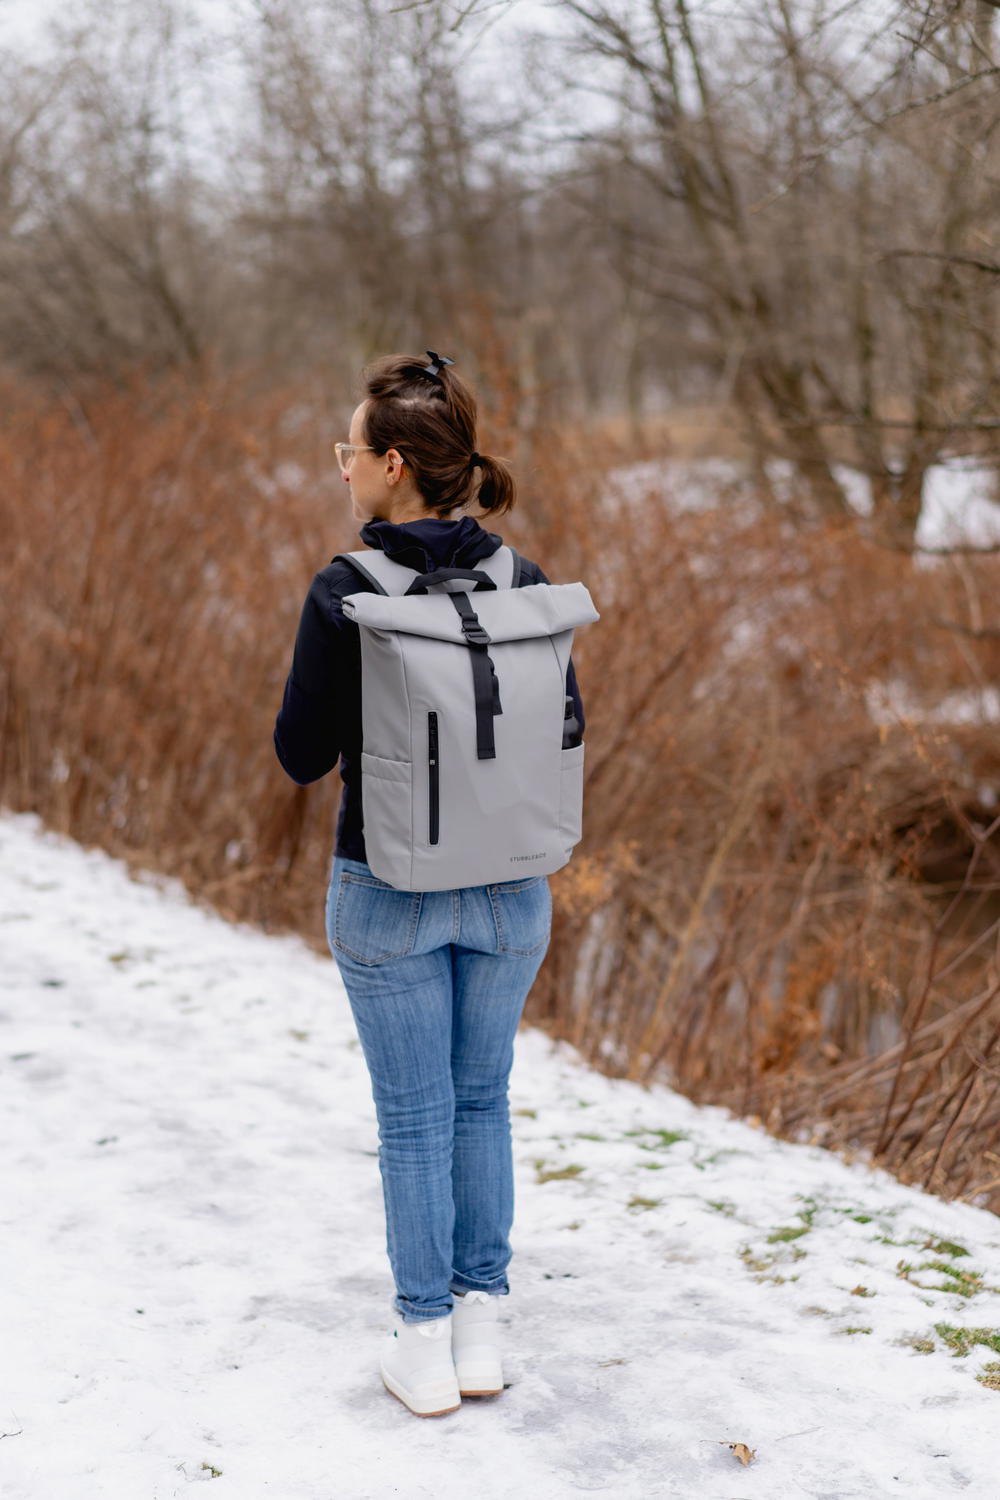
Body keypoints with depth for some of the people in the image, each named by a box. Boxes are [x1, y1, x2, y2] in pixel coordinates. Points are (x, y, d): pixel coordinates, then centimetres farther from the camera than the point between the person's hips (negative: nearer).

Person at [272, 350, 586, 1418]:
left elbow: (302, 756, -10)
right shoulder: (526, 586, -5)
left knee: (414, 1116, 9)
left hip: (388, 893, -3)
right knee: (482, 1098, 18)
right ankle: (480, 1329, 25)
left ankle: (425, 1349, 18)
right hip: (510, 890, 3)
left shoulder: (344, 595, -16)